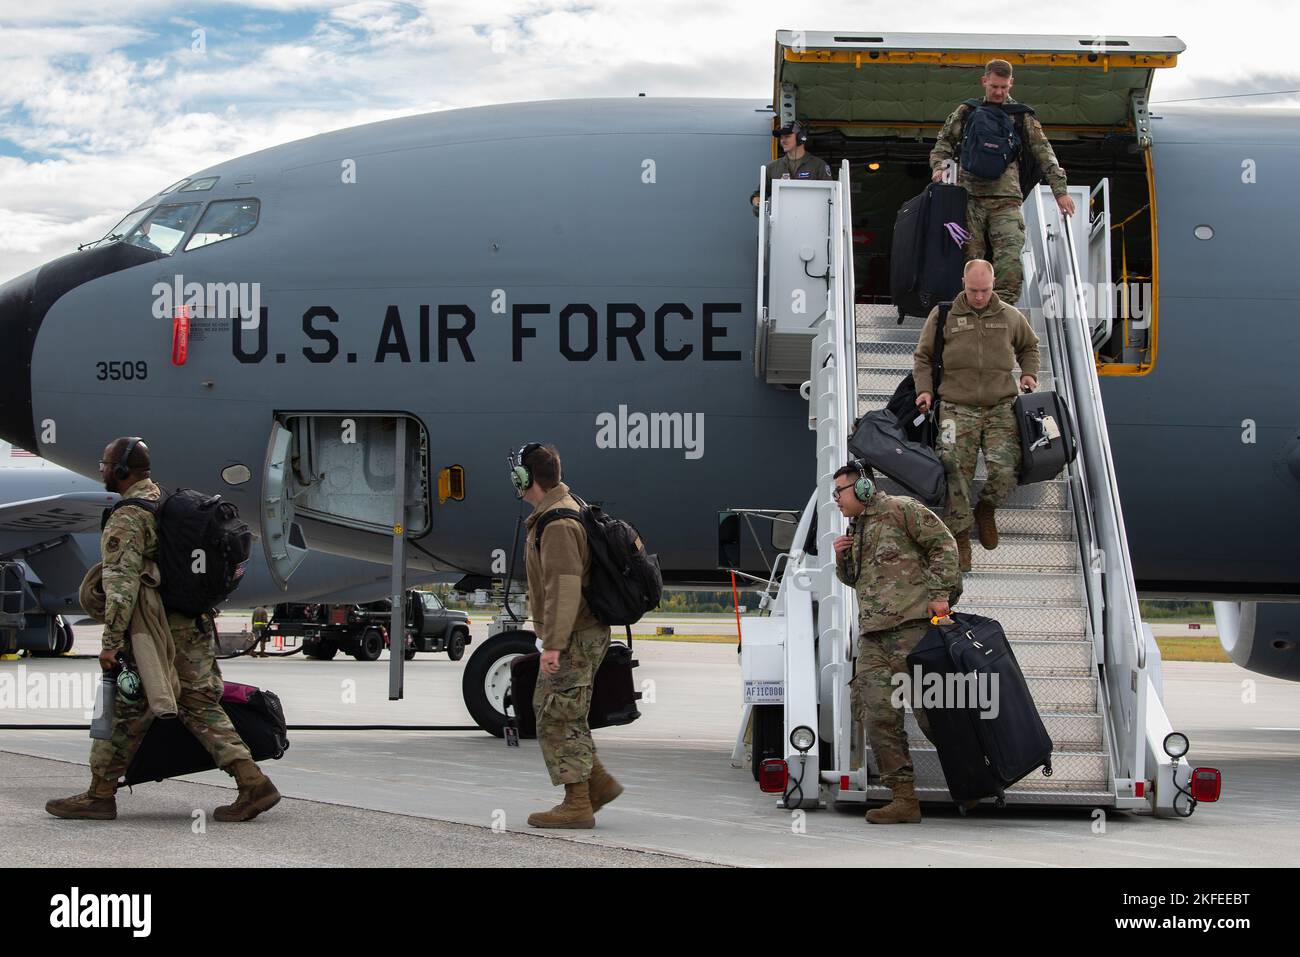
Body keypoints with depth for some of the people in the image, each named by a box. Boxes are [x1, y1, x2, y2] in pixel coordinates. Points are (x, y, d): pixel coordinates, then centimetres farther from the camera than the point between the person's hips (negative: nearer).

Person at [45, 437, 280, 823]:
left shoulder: (127, 519, -13)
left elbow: (122, 583, -22)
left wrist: (111, 642, -24)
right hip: (197, 624, 8)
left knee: (125, 711, 2)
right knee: (201, 706, 9)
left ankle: (100, 795, 11)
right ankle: (253, 784, -1)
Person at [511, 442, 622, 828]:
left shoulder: (557, 524, -20)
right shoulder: (567, 508, 14)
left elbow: (565, 587, -27)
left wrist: (553, 645, -27)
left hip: (574, 638, -11)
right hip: (584, 634, 11)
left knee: (557, 718, -6)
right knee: (548, 710, 16)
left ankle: (577, 806, -2)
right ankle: (598, 782, 18)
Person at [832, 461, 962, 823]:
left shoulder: (901, 510, 1)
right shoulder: (855, 530, 25)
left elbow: (943, 543, -4)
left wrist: (940, 592, -12)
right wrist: (842, 559, 13)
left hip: (912, 626, -8)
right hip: (872, 636, 8)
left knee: (930, 710, -8)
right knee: (878, 715, -4)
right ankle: (904, 799, -3)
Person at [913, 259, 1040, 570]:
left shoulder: (1010, 316, 12)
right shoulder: (943, 315, 7)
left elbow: (1029, 346, 31)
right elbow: (923, 357, 13)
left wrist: (1028, 374, 14)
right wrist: (924, 389, 0)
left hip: (1001, 408, 1)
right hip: (957, 408, -1)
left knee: (1005, 469, -13)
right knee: (955, 472, -10)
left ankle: (986, 509, 18)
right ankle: (960, 536, 1)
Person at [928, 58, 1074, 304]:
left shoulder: (1022, 117, 14)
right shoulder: (966, 112, 16)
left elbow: (1045, 155, 11)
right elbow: (943, 143, 20)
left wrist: (1060, 191, 3)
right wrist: (940, 166, -3)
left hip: (1006, 200, -1)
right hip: (970, 197, 1)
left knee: (1010, 262, -16)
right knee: (970, 260, -2)